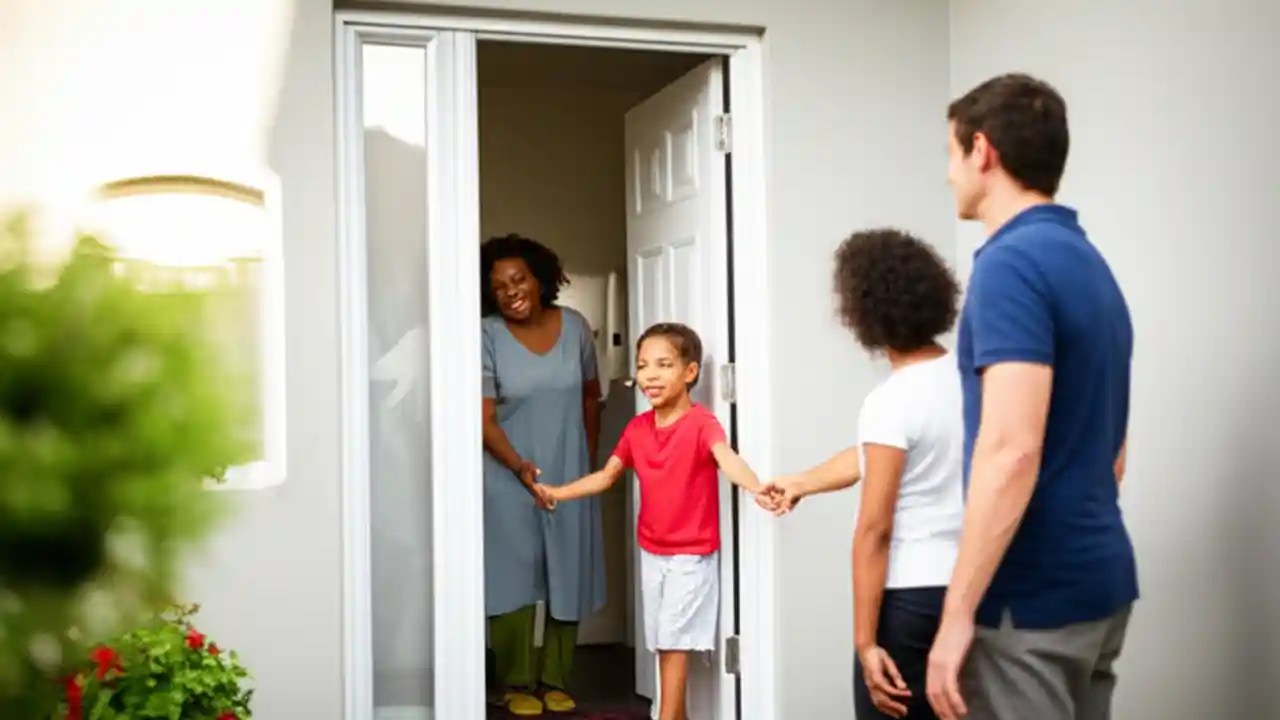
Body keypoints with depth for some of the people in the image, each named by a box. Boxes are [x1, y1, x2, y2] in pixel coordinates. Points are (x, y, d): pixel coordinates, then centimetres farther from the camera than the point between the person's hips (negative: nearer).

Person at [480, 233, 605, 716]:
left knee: (568, 578, 7)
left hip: (569, 475, 3)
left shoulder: (574, 326, -1)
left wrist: (590, 458, 14)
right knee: (514, 578, 1)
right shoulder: (487, 336, -12)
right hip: (508, 477, -3)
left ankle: (556, 680, 20)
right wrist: (520, 466, -28)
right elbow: (484, 418, -14)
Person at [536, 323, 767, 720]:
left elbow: (727, 459, -36)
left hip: (691, 554, -6)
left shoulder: (702, 422, -17)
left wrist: (757, 488, -55)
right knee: (662, 643, 11)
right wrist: (558, 492, 7)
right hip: (651, 552, 6)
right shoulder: (637, 427, 3)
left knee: (674, 642, -5)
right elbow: (606, 476, 14)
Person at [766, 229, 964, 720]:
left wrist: (865, 641, -14)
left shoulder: (891, 400, -17)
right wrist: (801, 483, 33)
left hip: (910, 598, -8)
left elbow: (875, 530, -18)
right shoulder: (967, 377, 7)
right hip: (972, 589, 8)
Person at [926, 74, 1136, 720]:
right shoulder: (1090, 264, 13)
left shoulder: (1011, 263, -17)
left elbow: (1012, 452, -26)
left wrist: (958, 613, -22)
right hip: (1098, 579, 9)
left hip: (1031, 598, -9)